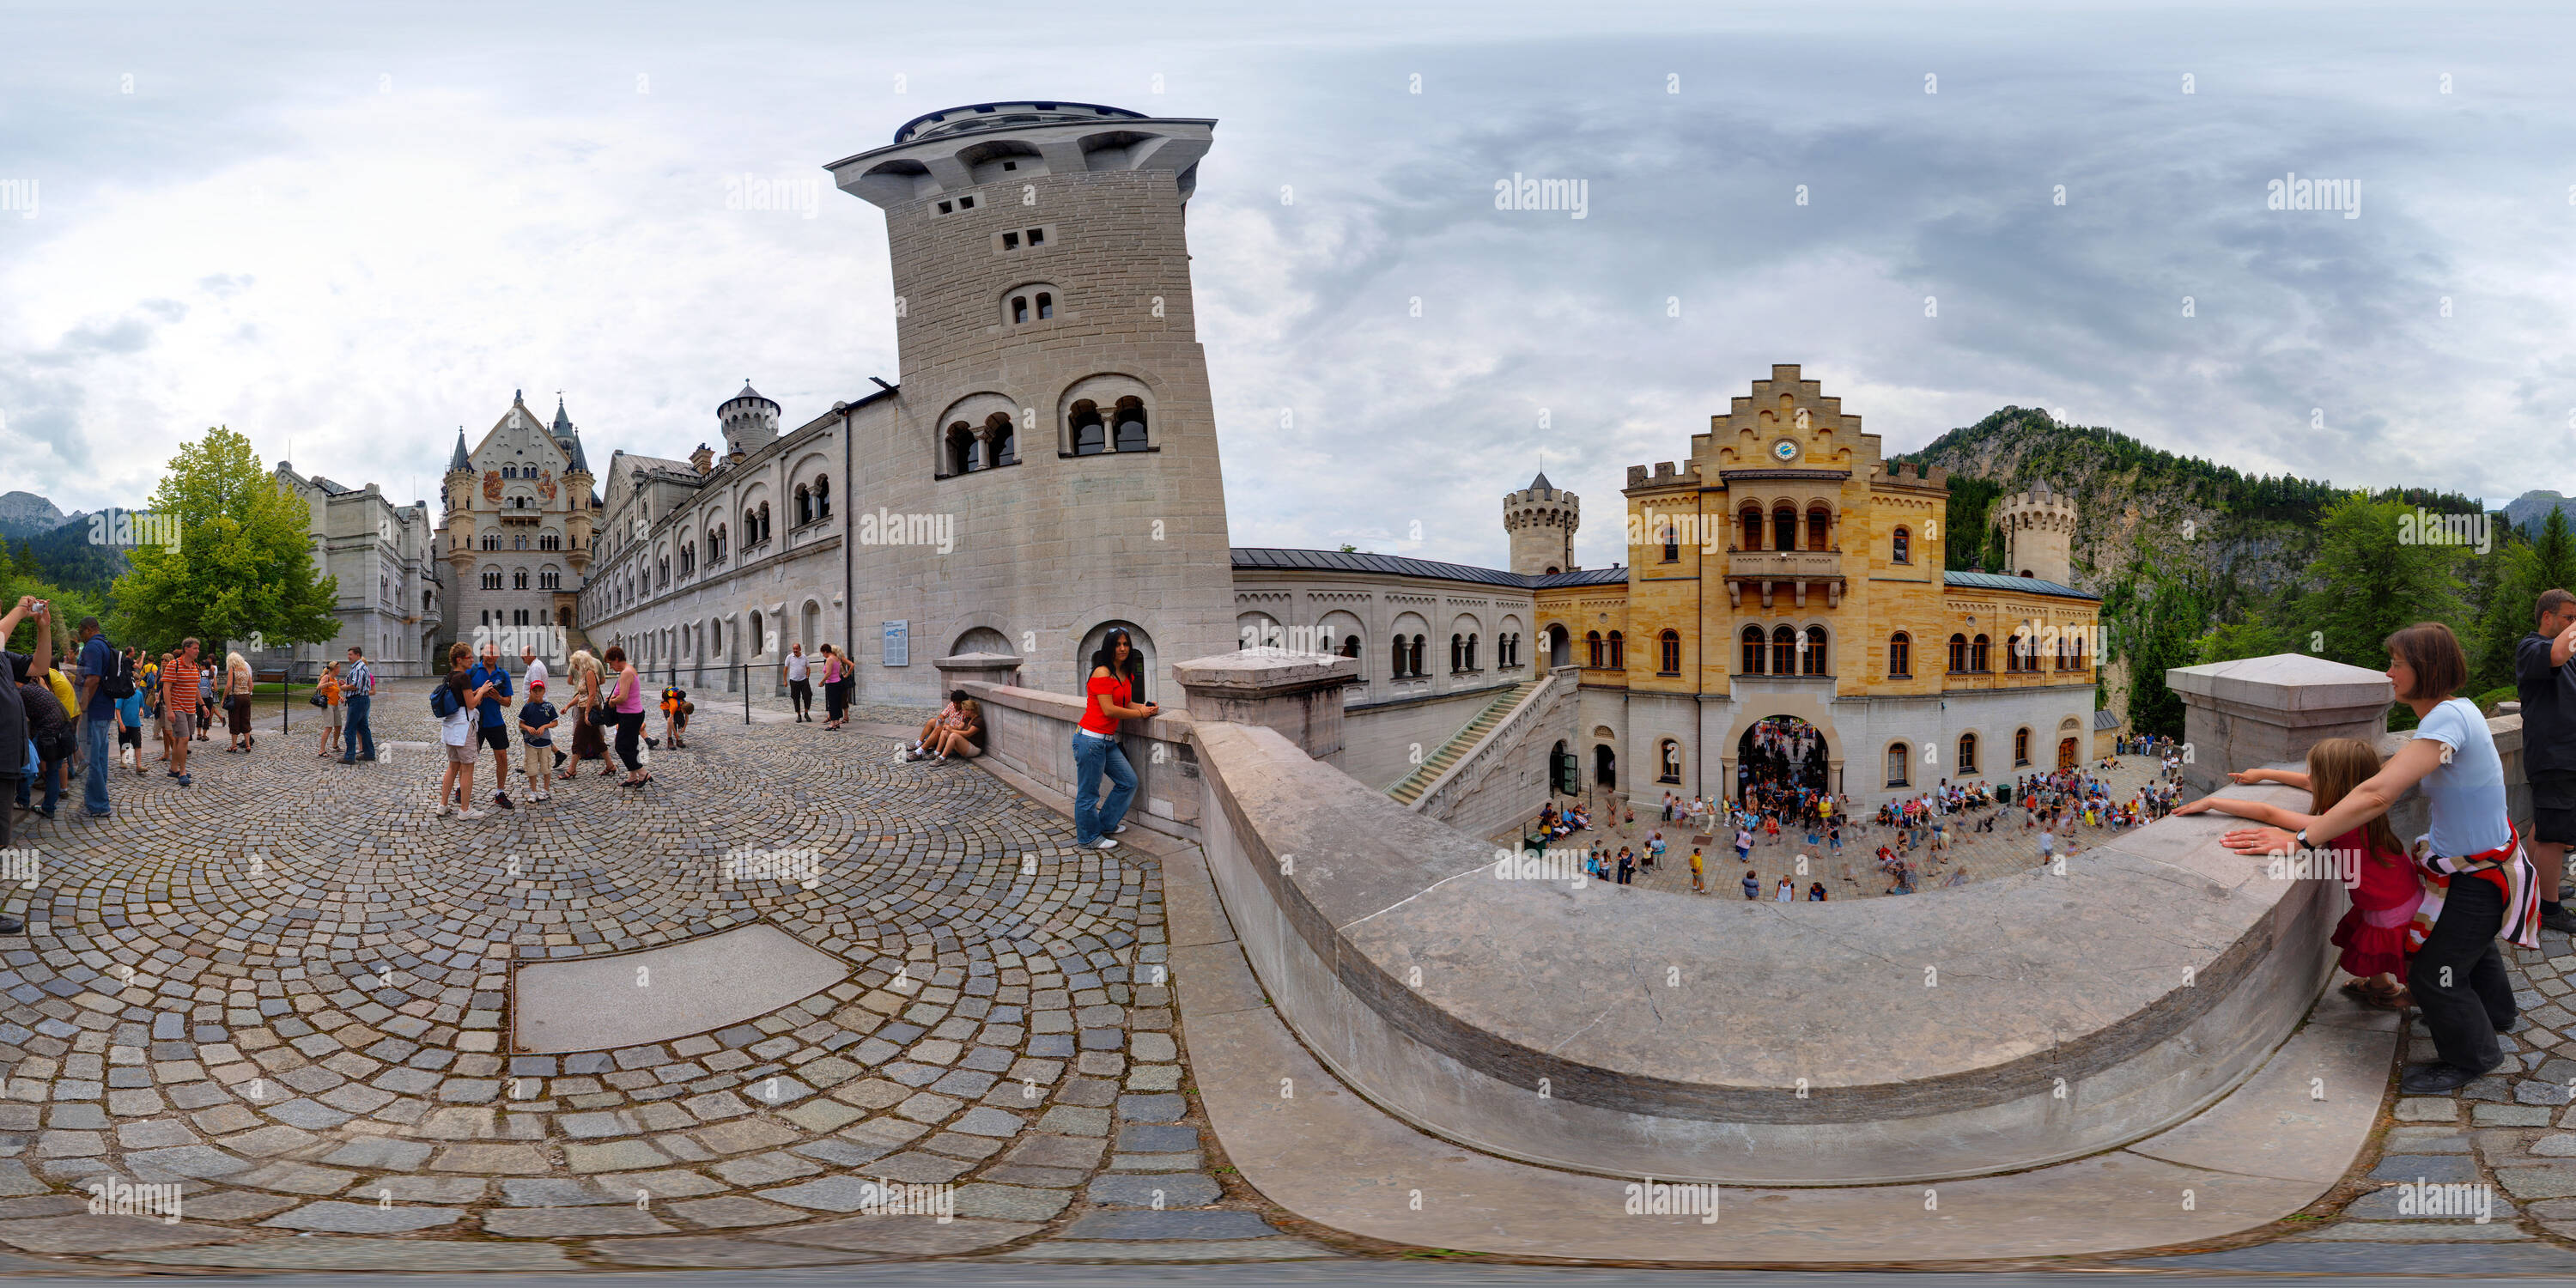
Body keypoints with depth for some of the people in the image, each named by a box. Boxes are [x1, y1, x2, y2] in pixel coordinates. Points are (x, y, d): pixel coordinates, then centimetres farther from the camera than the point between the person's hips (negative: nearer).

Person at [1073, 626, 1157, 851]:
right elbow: (1109, 709, -18)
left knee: (1128, 782, 14)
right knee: (1088, 792, 3)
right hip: (1091, 738, -9)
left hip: (1108, 740, 9)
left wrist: (1144, 708, -1)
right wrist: (1140, 713, -7)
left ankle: (1106, 824, 30)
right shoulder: (1102, 673, -15)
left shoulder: (1127, 675, 12)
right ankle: (1089, 836, 17)